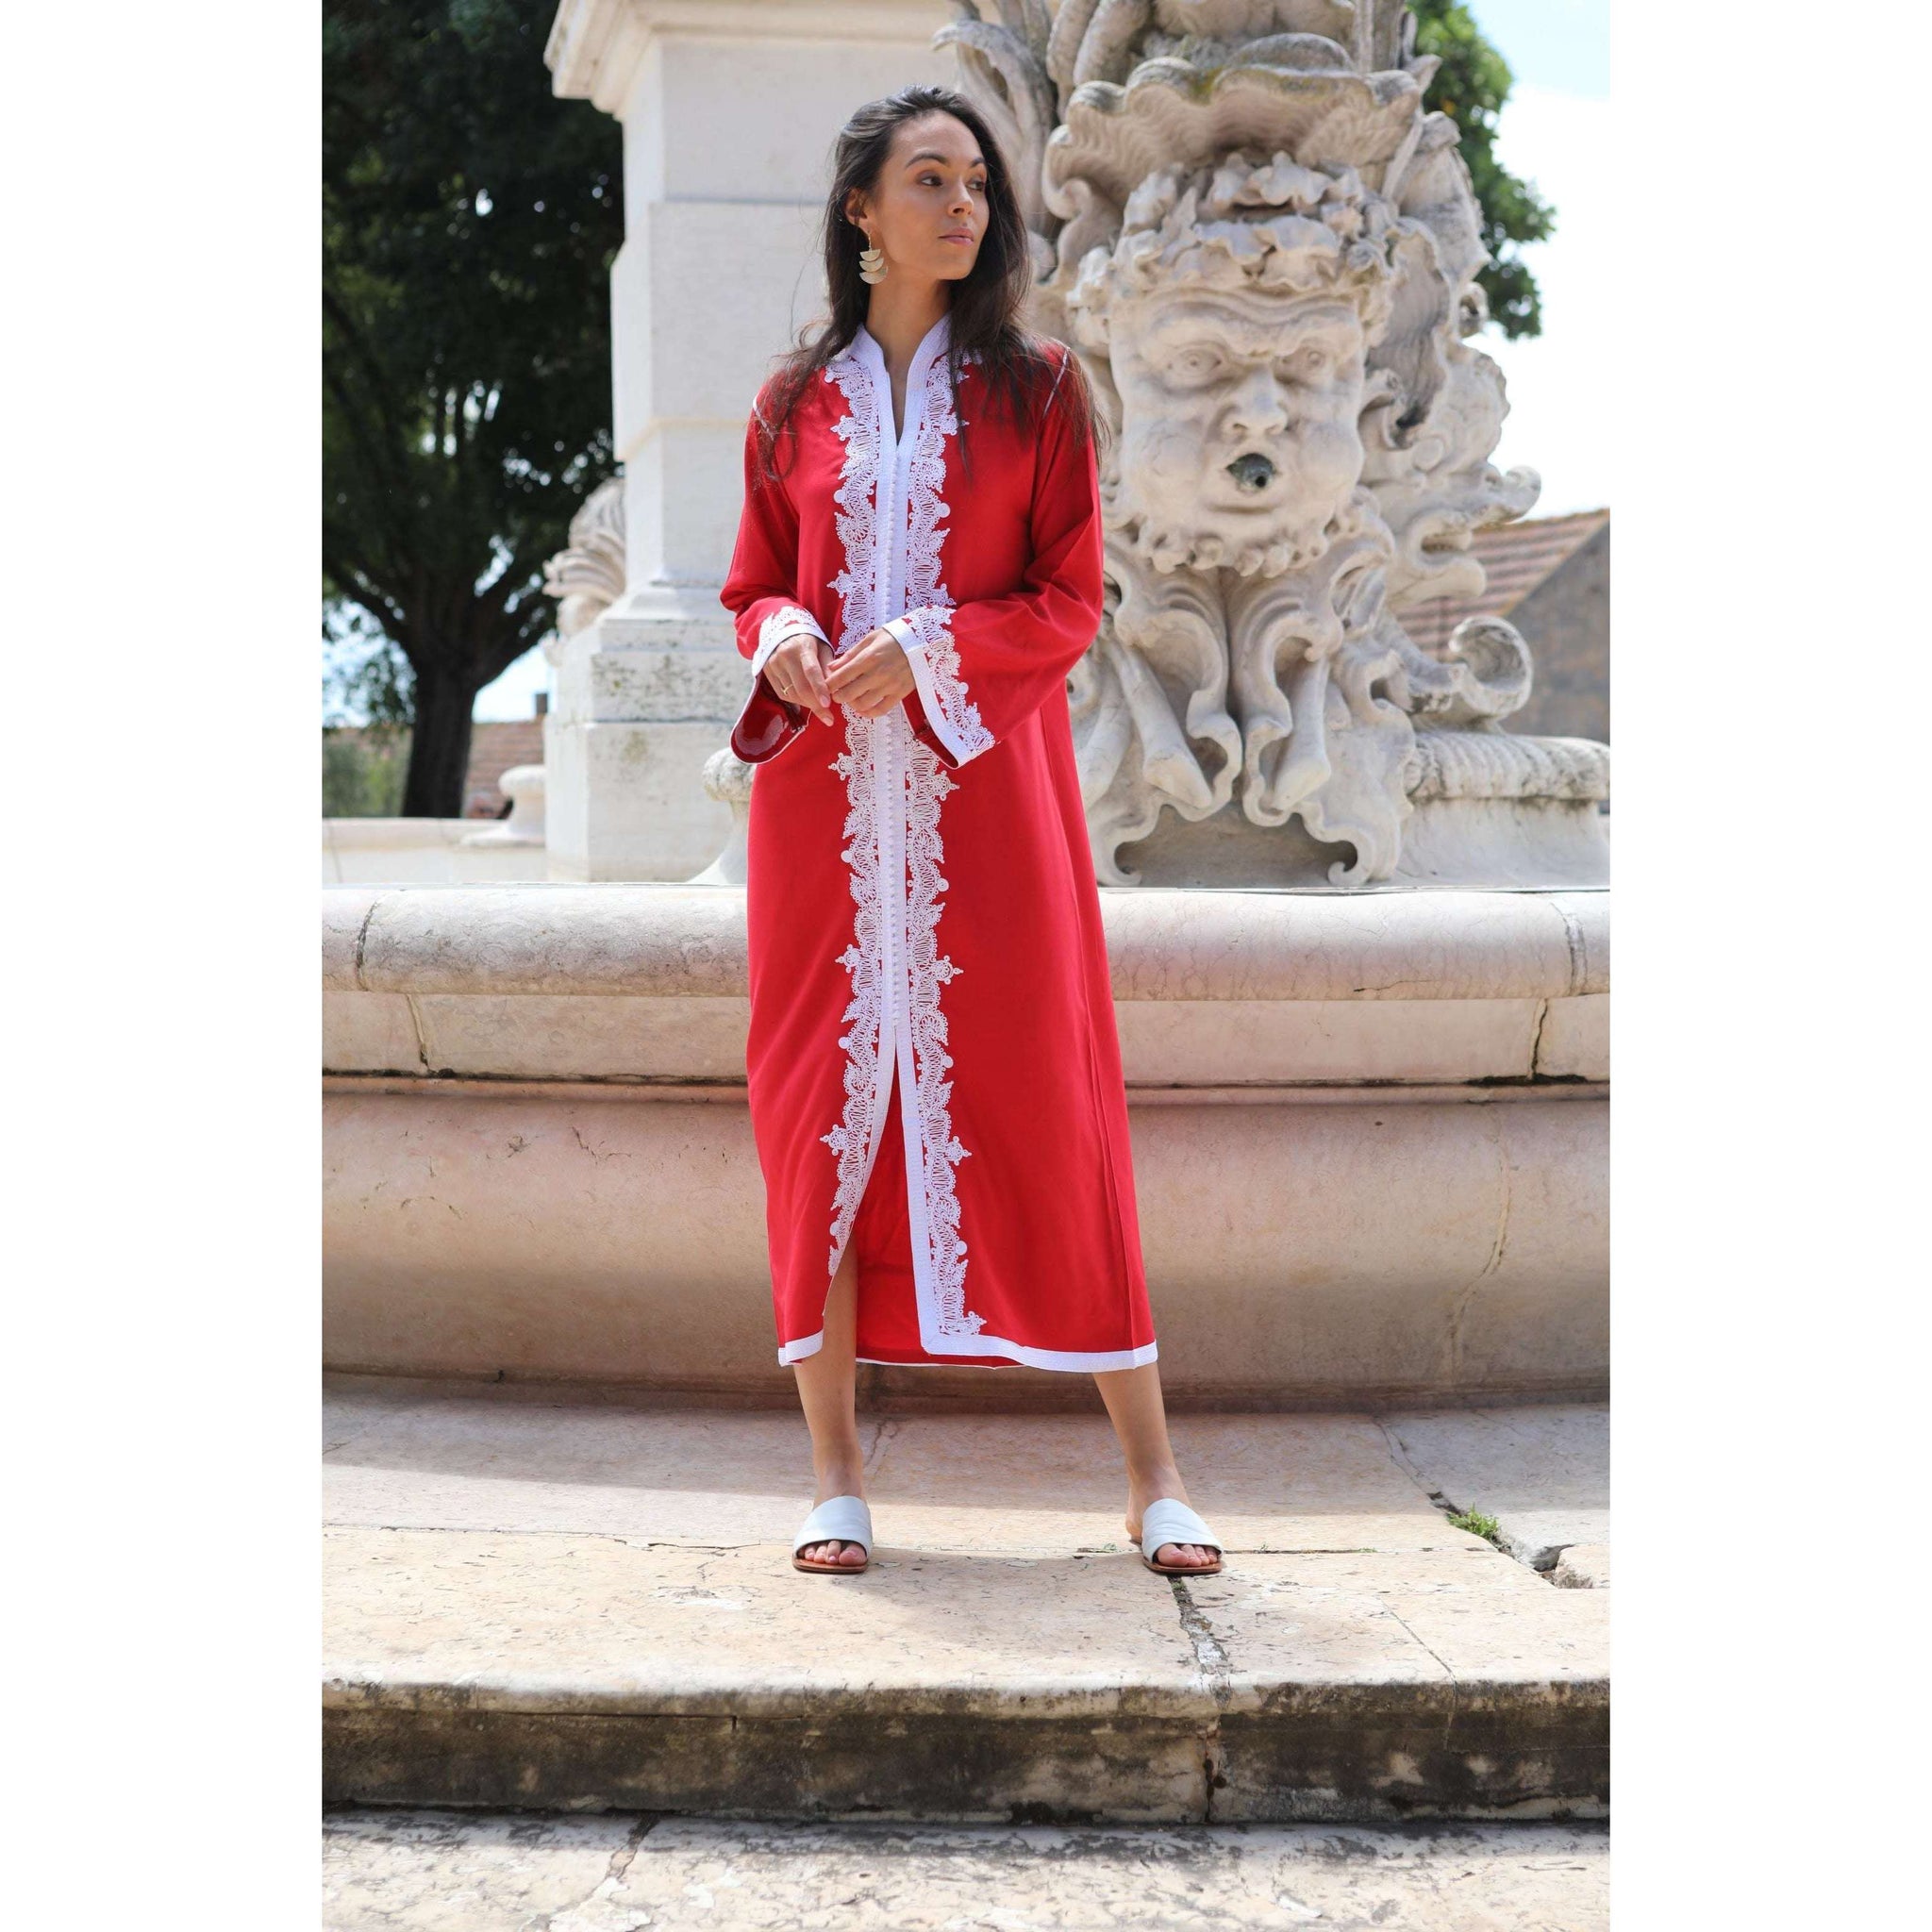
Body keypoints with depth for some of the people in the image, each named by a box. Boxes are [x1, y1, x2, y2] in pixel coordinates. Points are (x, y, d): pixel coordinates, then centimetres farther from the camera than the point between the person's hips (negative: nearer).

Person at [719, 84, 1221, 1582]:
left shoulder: (1037, 388, 6)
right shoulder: (797, 402, 11)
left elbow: (1072, 599, 1)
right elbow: (754, 582, 16)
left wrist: (931, 653, -15)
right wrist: (782, 640, -8)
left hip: (985, 786, -2)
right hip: (826, 794, 2)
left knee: (1043, 1096, -4)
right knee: (825, 1100, -1)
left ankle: (1153, 1473, 2)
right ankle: (837, 1473, 7)